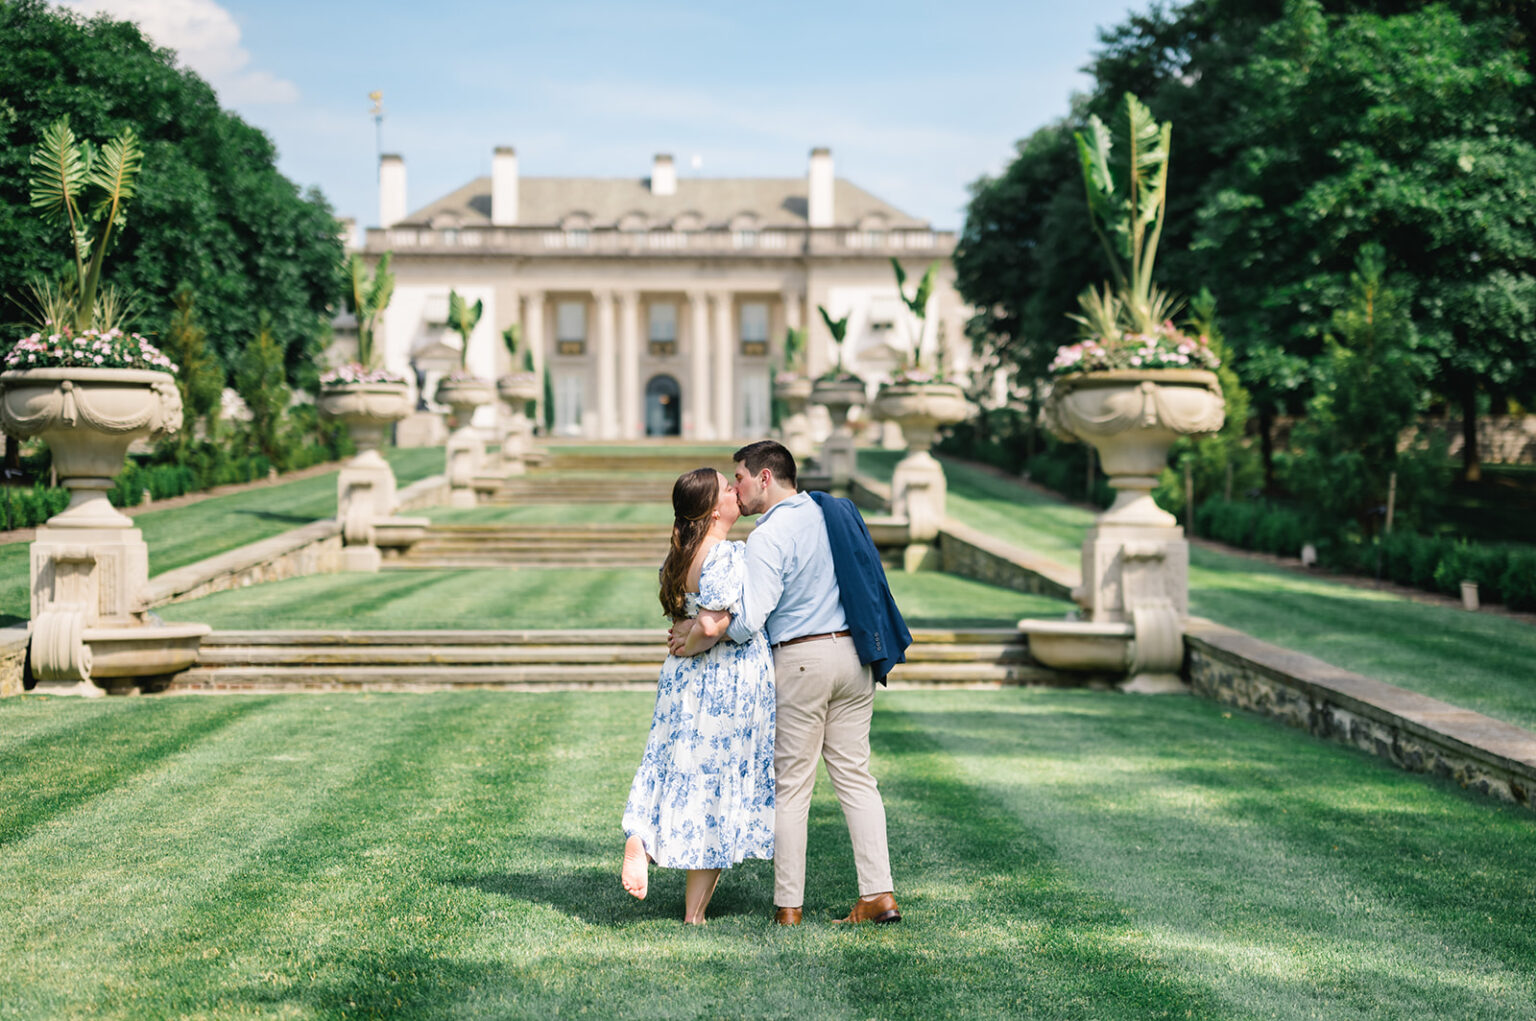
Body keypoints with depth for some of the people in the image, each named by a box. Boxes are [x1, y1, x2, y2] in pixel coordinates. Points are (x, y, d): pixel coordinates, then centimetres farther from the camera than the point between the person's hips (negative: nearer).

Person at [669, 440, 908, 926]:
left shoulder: (769, 536, -14)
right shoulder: (834, 512, 11)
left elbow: (749, 620, -22)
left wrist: (699, 636, -8)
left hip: (800, 659, -7)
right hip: (853, 653, 7)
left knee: (791, 784, 3)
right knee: (855, 775, 10)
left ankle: (788, 905, 8)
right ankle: (878, 894, 5)